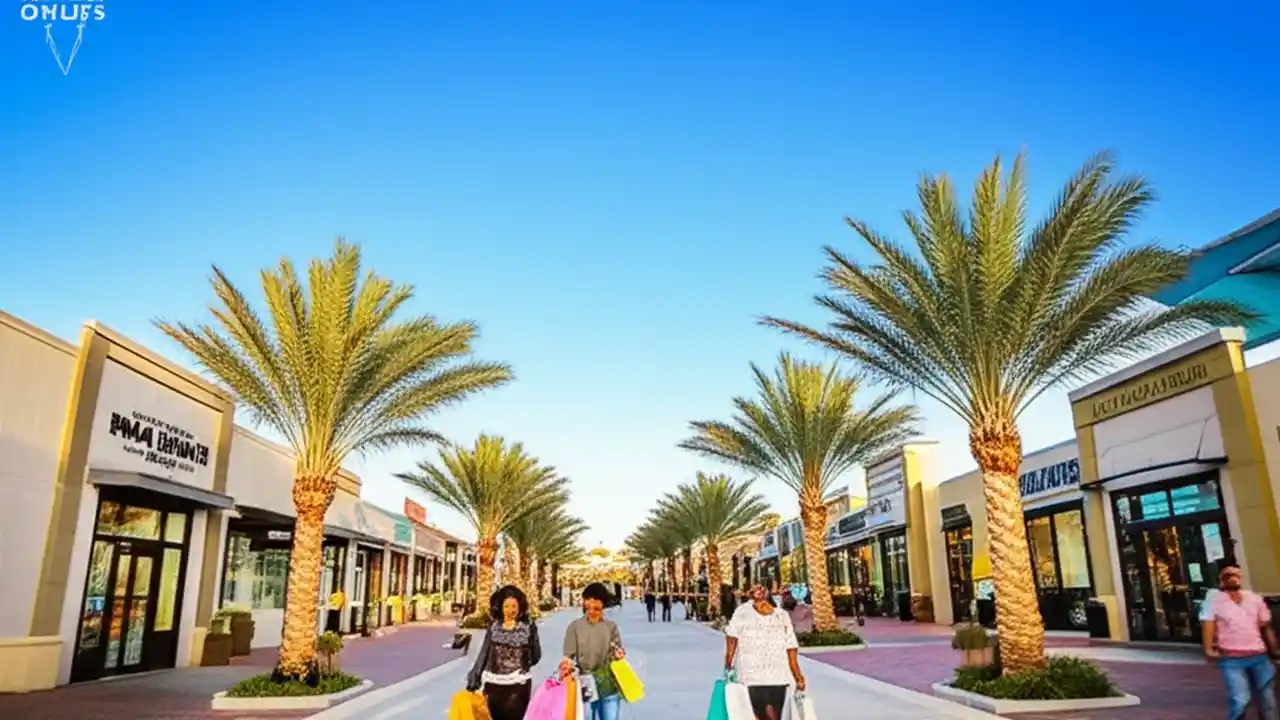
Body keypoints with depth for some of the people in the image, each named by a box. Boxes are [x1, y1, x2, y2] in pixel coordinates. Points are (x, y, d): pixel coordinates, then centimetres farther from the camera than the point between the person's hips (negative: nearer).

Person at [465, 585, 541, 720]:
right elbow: (484, 653, 8)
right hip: (494, 684, 2)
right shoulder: (494, 626, 4)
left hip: (518, 684, -2)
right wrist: (473, 681, 5)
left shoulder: (528, 626, -1)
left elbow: (536, 656, 4)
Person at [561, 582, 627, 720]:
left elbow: (618, 651, 7)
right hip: (586, 686, -1)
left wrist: (619, 654, -15)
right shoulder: (575, 626, 0)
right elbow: (569, 655, -1)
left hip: (609, 686, 1)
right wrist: (567, 664, -22)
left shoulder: (611, 626, 3)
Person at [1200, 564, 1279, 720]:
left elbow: (1265, 626, 17)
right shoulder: (1214, 599, -2)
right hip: (1232, 659, -5)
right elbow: (1208, 624, -11)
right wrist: (1208, 649, -22)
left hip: (1259, 656, 5)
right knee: (1240, 700, -13)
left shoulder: (1254, 598, 12)